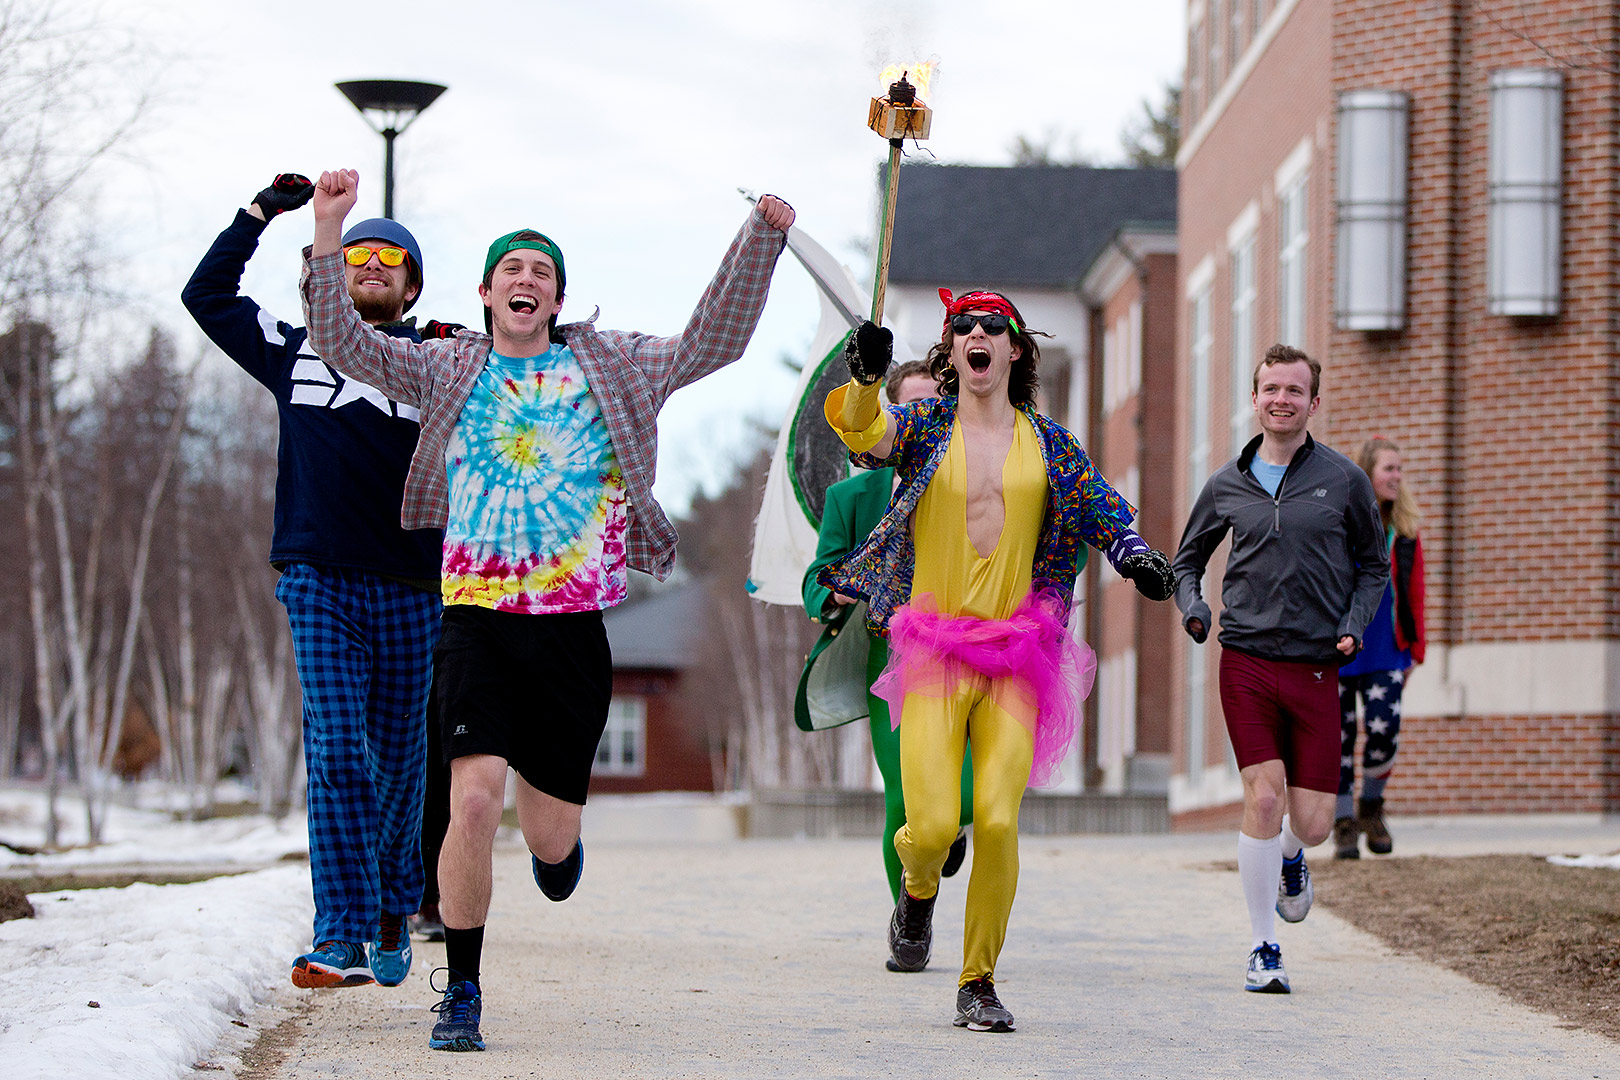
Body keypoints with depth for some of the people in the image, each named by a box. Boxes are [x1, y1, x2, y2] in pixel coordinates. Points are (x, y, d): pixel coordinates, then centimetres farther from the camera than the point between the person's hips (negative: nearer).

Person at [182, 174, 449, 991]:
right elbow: (206, 294, 24)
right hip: (320, 580, 0)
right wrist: (260, 214, 20)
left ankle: (392, 913, 27)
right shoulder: (295, 351, 15)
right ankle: (342, 937, -16)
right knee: (336, 754, -12)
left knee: (397, 761, 8)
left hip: (412, 586, 0)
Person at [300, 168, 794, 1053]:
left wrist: (761, 239, -6)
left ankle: (558, 841, 48)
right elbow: (341, 342, 0)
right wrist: (329, 234, -11)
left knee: (550, 835, 7)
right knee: (474, 796, -18)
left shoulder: (609, 367, 9)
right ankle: (461, 993, -4)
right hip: (476, 622, -1)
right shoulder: (448, 370, 8)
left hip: (573, 627, 1)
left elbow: (712, 343, 4)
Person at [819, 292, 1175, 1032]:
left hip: (1016, 654, 1)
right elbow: (860, 431, -14)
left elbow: (1104, 510, 11)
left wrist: (1137, 556, -10)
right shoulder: (924, 425, 5)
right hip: (933, 653, -1)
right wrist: (864, 380, -35)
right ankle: (917, 890, 26)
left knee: (998, 820, -11)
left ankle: (979, 983, 6)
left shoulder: (1049, 443, 11)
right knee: (932, 825, -12)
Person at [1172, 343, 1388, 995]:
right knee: (1263, 797, -13)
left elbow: (1374, 565, 15)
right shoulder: (1227, 485, 7)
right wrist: (1191, 605, 0)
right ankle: (1263, 949, 0)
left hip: (1315, 670, 0)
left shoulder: (1343, 481, 4)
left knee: (1311, 822, -2)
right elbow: (1187, 559, 20)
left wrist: (1353, 625, -1)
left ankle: (1289, 856, 38)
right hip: (1245, 659, 0)